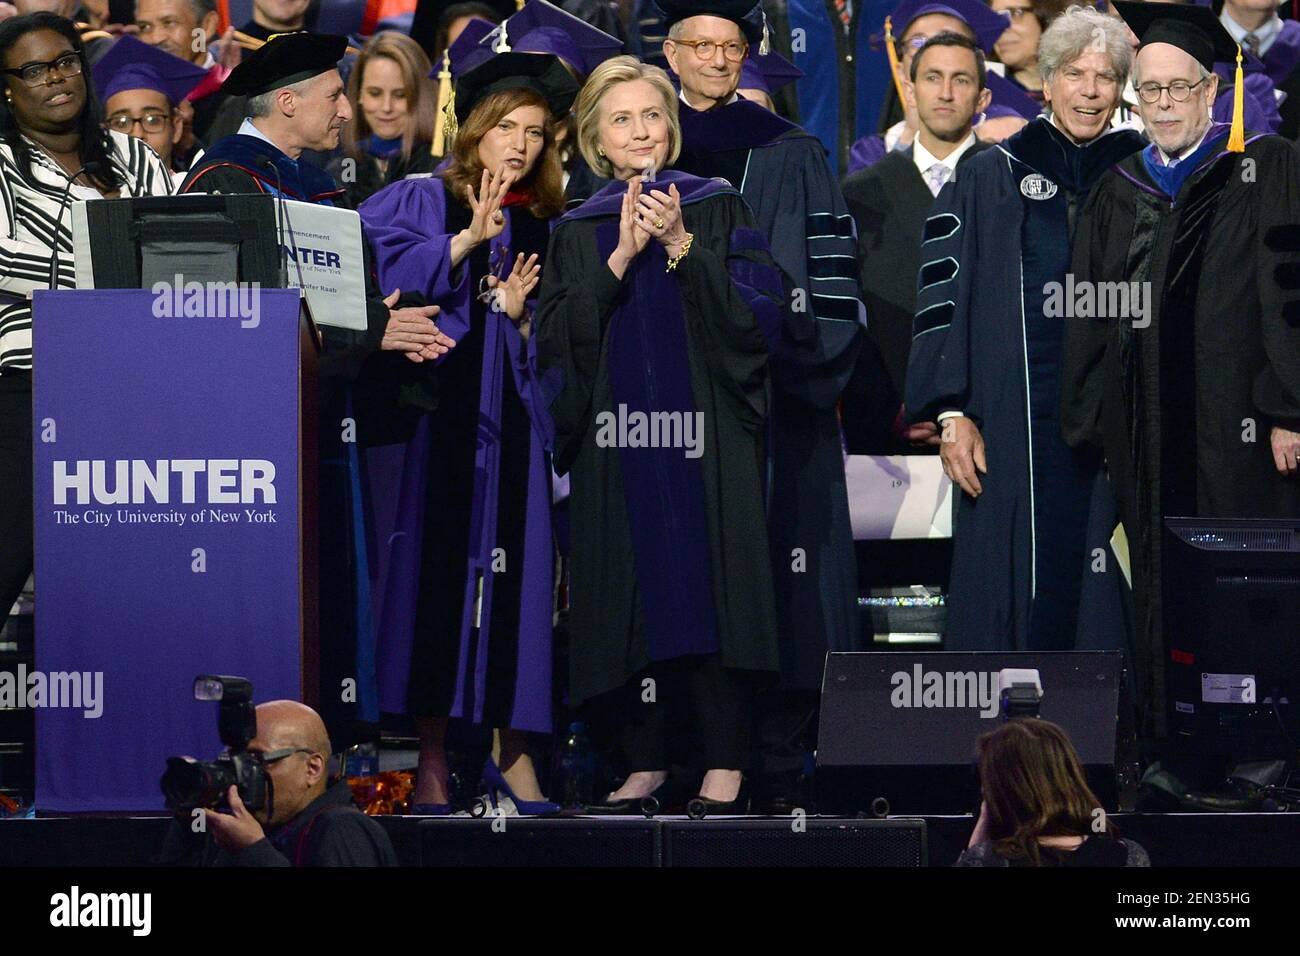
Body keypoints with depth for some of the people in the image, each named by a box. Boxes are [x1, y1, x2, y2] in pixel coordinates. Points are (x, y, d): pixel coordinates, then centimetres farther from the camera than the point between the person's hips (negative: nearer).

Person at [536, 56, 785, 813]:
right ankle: (647, 759, 7)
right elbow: (559, 337, -1)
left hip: (707, 434, -2)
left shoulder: (719, 211, 6)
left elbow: (761, 314, -5)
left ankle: (724, 762, -5)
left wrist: (682, 247, -14)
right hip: (617, 436, 2)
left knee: (710, 586, -7)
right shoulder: (579, 233, 12)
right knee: (635, 594, 1)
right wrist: (622, 257, -10)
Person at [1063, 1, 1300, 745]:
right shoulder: (1119, 194, 15)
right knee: (1161, 597, 4)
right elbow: (1091, 321, 16)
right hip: (1149, 434, 4)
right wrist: (1090, 427, 9)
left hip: (1237, 432, -4)